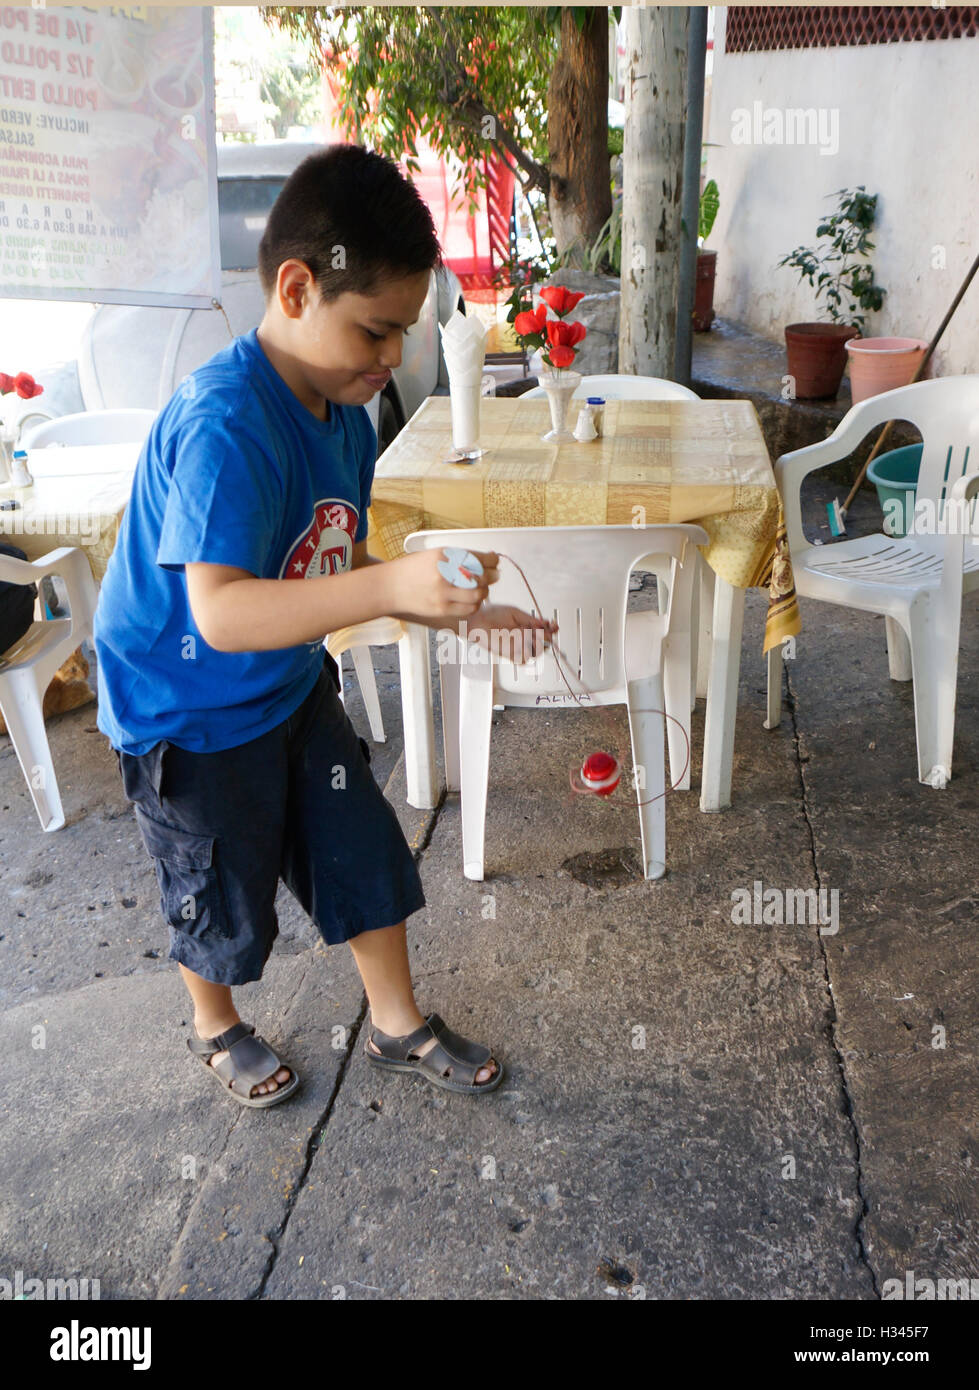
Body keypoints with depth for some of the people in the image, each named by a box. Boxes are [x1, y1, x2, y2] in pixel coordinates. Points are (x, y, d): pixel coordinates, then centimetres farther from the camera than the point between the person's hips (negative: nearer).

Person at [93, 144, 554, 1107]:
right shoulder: (224, 423, -32)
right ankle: (216, 1030, 46)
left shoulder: (344, 415, -4)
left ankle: (398, 1025, 38)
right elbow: (221, 613, -40)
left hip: (292, 690, 8)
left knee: (365, 854, 15)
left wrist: (464, 612, -6)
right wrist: (394, 585, -49)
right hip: (189, 716, -7)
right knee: (224, 901, 13)